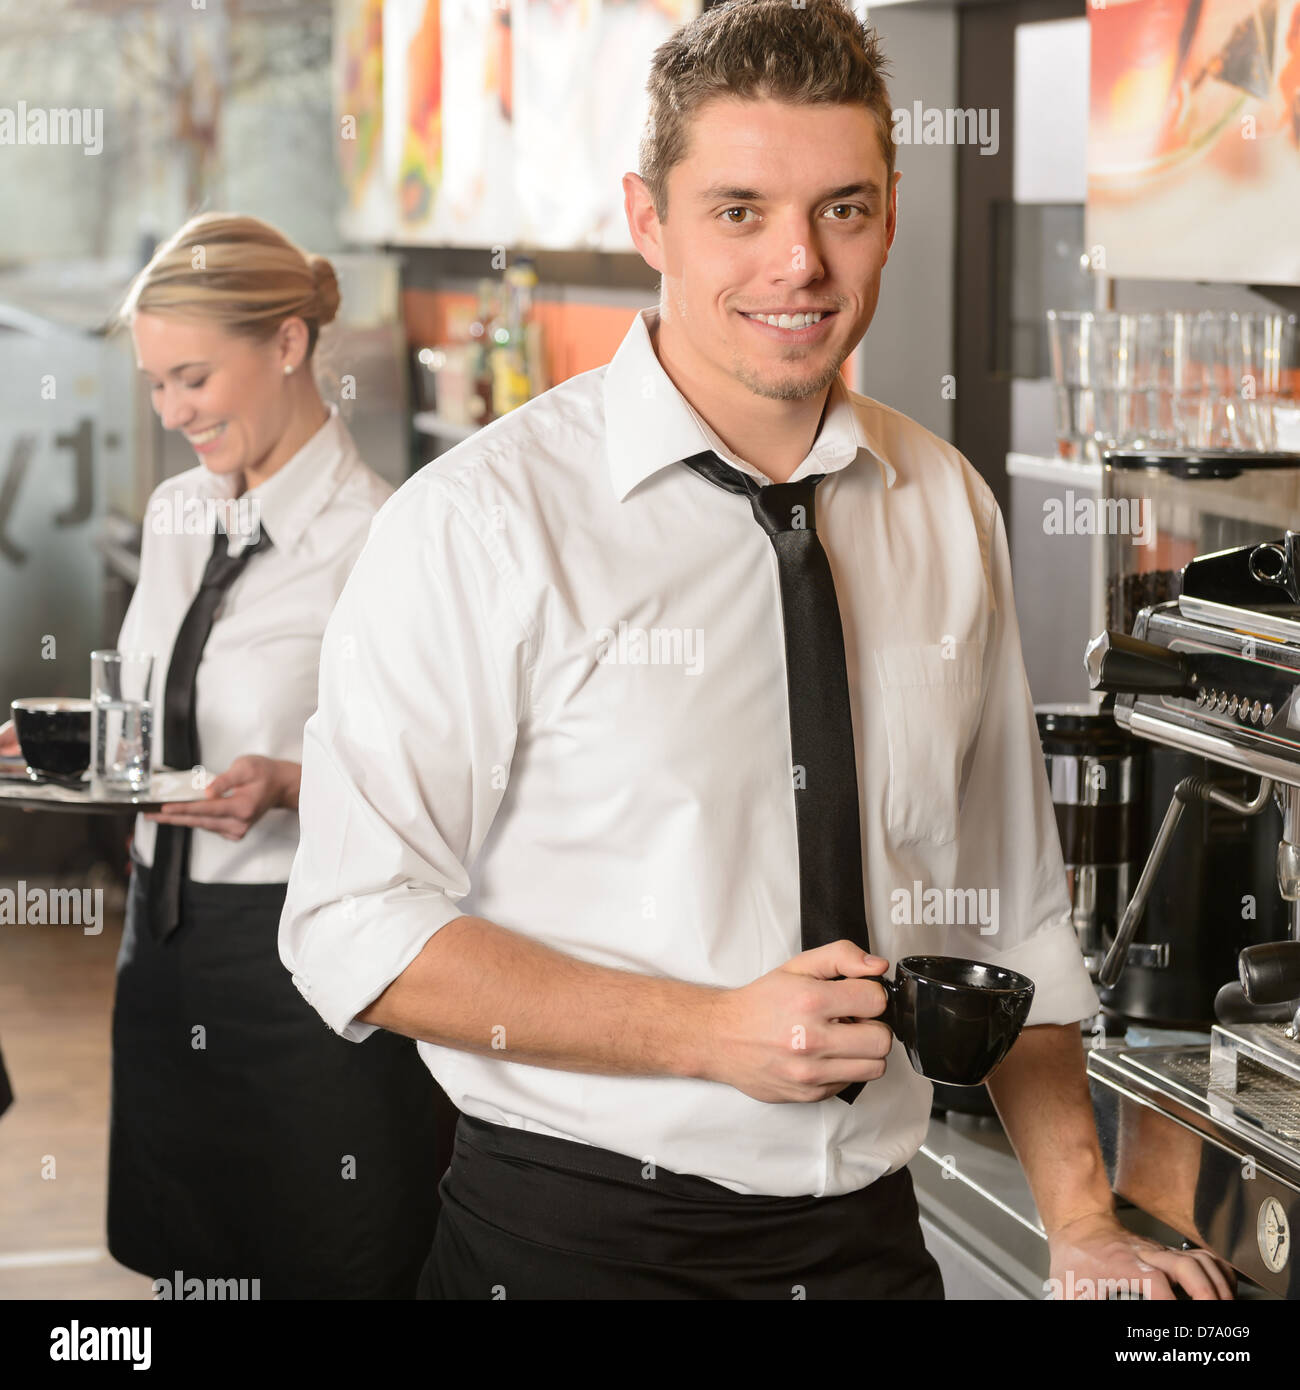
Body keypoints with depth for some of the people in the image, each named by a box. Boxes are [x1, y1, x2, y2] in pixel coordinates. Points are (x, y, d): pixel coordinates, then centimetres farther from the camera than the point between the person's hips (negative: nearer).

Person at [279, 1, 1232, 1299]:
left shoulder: (950, 513, 3)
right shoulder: (482, 521, -13)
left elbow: (1009, 908, 11)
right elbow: (357, 933, -15)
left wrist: (1083, 1225, 3)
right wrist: (716, 1032, -21)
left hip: (870, 1234, 4)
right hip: (574, 1234, -4)